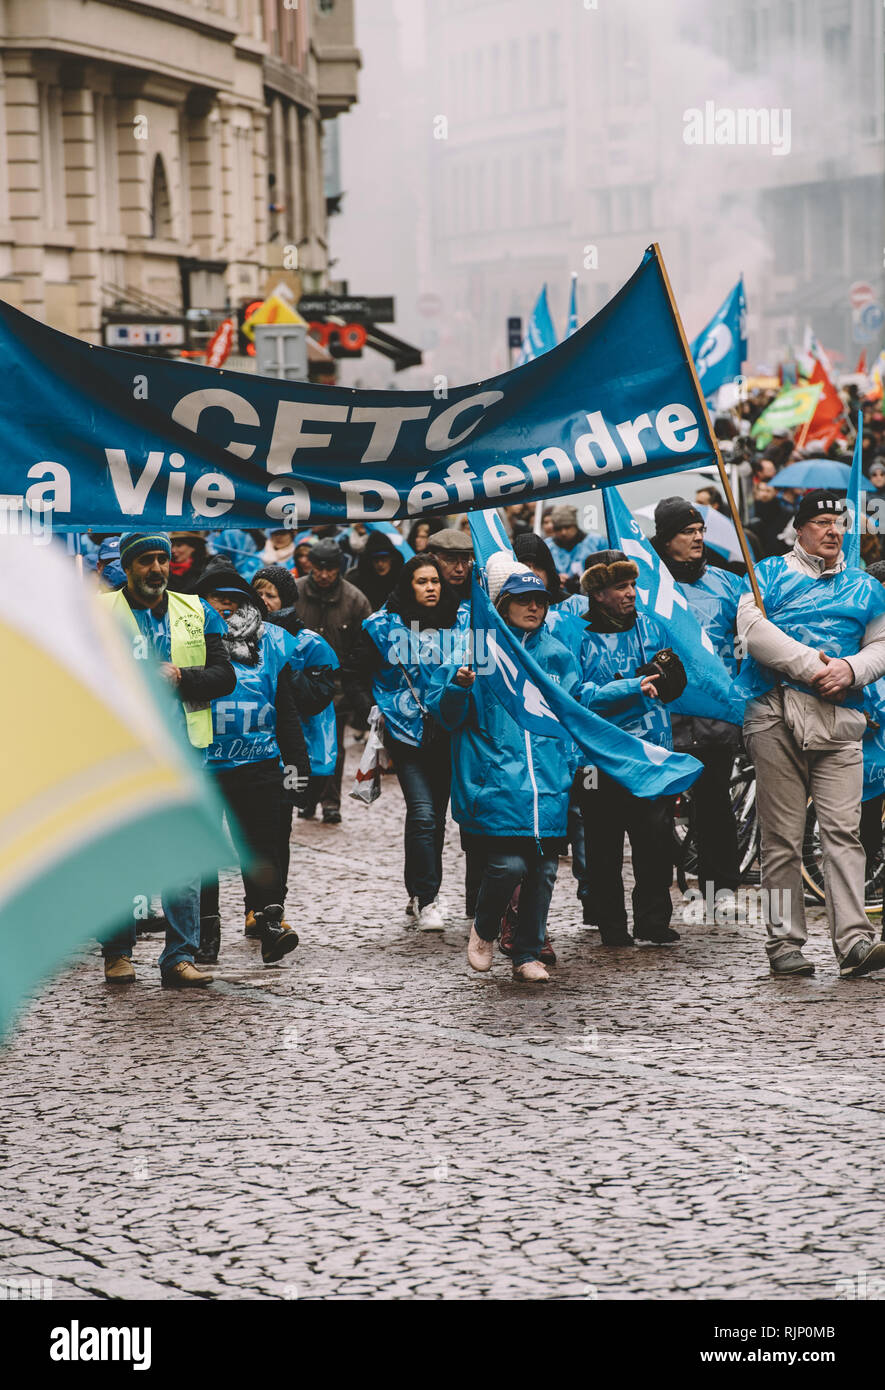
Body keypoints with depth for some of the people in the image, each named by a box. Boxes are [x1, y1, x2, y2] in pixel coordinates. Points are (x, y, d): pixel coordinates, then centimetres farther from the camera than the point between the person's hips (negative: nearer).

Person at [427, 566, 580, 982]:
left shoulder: (557, 655, 14)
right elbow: (445, 713, 3)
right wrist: (460, 687, -17)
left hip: (549, 779, 4)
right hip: (497, 777, -4)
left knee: (543, 870, 3)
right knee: (508, 865, -15)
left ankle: (528, 955, 17)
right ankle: (484, 930, 14)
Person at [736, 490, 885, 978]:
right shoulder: (770, 573, 12)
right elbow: (751, 626, -4)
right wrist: (808, 665, -13)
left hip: (841, 717, 2)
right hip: (776, 714, -2)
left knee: (843, 830, -9)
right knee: (782, 835, -1)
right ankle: (785, 942, 3)